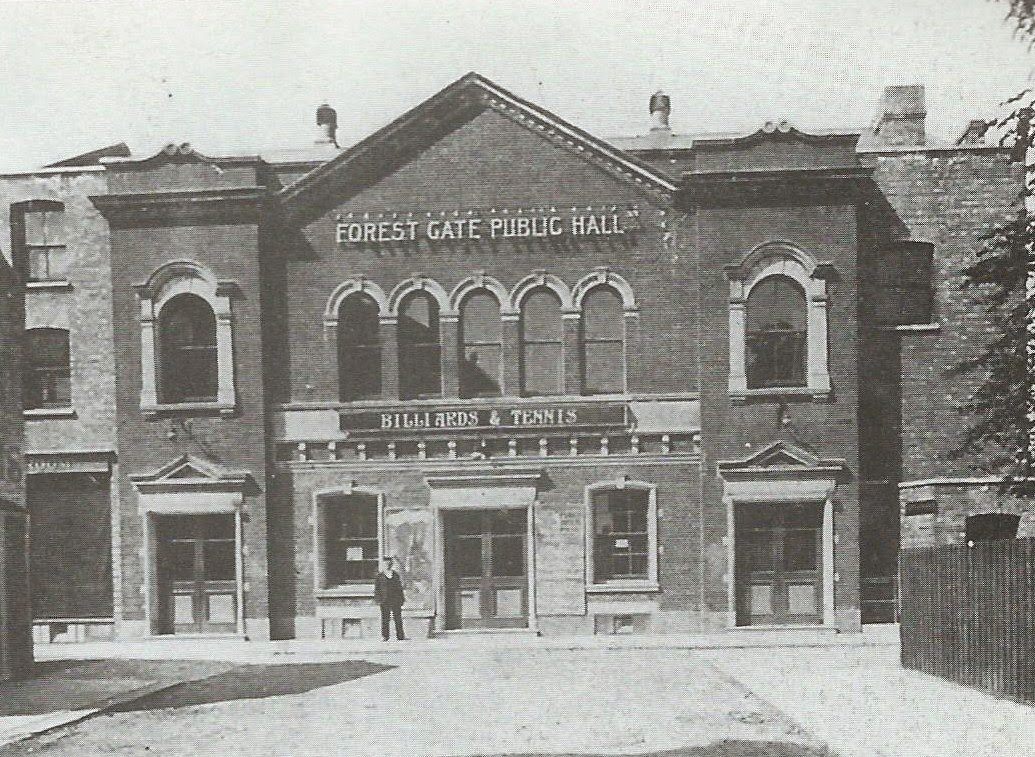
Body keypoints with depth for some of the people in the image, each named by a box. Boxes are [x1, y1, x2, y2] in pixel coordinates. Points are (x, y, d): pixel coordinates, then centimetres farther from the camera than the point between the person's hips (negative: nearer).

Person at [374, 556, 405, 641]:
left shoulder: (396, 575, 13)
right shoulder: (380, 576, 5)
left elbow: (400, 587, 15)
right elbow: (376, 588, 4)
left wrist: (402, 599, 11)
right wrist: (378, 599, -5)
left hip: (396, 600, 2)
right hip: (385, 601, -2)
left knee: (398, 618, 2)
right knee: (385, 619, -1)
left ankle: (400, 636, 6)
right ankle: (385, 636, 6)